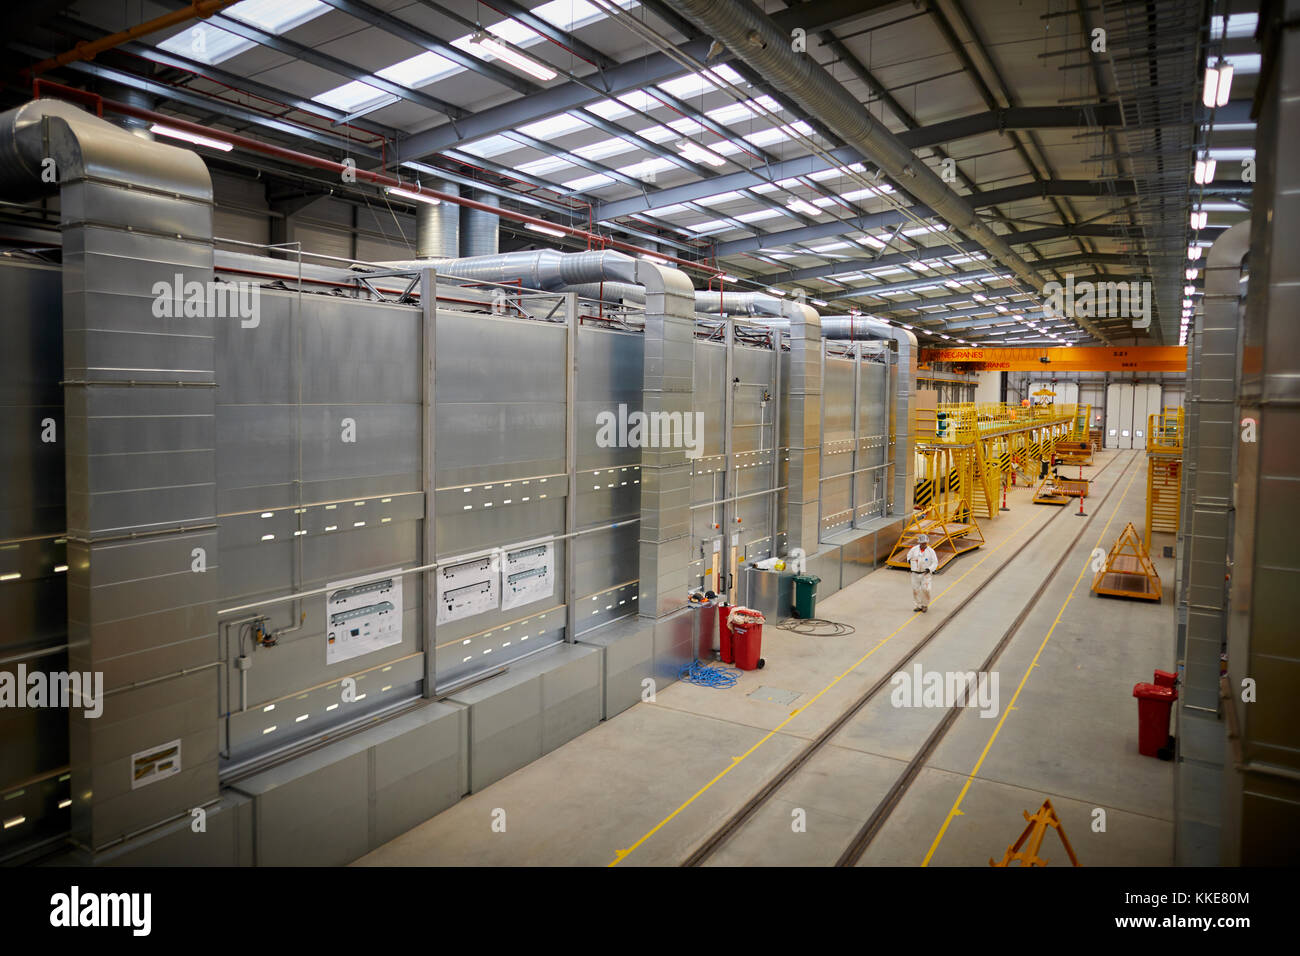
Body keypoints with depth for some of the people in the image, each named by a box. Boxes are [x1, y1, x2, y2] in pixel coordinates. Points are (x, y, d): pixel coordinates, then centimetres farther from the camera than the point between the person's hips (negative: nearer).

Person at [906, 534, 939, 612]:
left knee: (925, 589, -10)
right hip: (915, 573, 2)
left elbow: (935, 563, -3)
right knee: (915, 590, 4)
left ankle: (925, 605, 11)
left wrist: (929, 569, -19)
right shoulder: (914, 549, -2)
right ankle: (917, 606, 16)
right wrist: (909, 560, -2)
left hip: (925, 574, -2)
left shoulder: (931, 551, -7)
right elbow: (909, 555, 19)